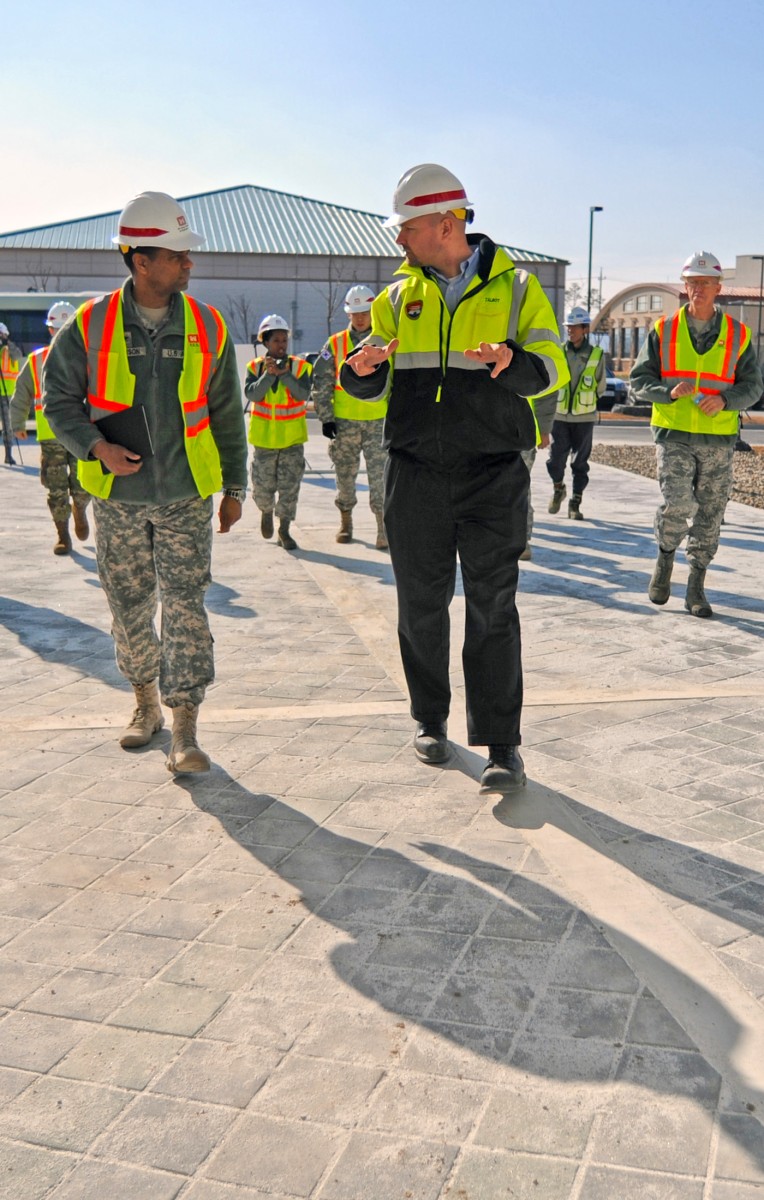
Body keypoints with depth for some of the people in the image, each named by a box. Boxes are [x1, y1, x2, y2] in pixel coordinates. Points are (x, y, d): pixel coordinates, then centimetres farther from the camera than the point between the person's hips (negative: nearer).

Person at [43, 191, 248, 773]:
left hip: (187, 495, 0)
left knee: (185, 606, -6)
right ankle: (147, 704, 32)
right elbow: (59, 397, 4)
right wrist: (95, 445, -13)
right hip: (118, 495, 1)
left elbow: (226, 413, 8)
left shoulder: (208, 327, 1)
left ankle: (185, 730, -1)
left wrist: (235, 486, 7)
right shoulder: (90, 325, -3)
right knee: (130, 609, 11)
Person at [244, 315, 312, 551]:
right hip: (264, 436, 0)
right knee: (263, 483, 7)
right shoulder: (255, 367, -1)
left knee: (290, 484, 0)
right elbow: (251, 394, -16)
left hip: (292, 436, 0)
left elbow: (303, 394, -16)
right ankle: (266, 511, 38)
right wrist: (269, 374, -26)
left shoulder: (299, 366, -3)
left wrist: (284, 374, -26)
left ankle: (284, 529, 11)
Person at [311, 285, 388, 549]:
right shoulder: (335, 344, 5)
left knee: (379, 474, -7)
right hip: (344, 421, 1)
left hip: (378, 420, -1)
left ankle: (383, 526, -5)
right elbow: (321, 382, 4)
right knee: (345, 474, 10)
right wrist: (326, 417, -3)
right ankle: (345, 520, 25)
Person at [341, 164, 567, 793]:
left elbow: (552, 368, -2)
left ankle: (502, 744, 4)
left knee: (492, 607, -3)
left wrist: (513, 361, -24)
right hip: (415, 475, 3)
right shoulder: (399, 297, 11)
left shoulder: (516, 288, 4)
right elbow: (373, 384, 10)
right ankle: (431, 719, 25)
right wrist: (361, 369, -15)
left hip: (493, 475, -3)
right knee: (421, 604, 8)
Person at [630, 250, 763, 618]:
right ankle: (665, 559, 13)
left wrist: (725, 400, -14)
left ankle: (695, 590, 16)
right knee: (676, 504, -17)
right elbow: (639, 380, 4)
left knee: (709, 515, 5)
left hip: (718, 439, 2)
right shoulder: (663, 331, 4)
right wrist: (670, 391, -15)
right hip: (674, 435, -1)